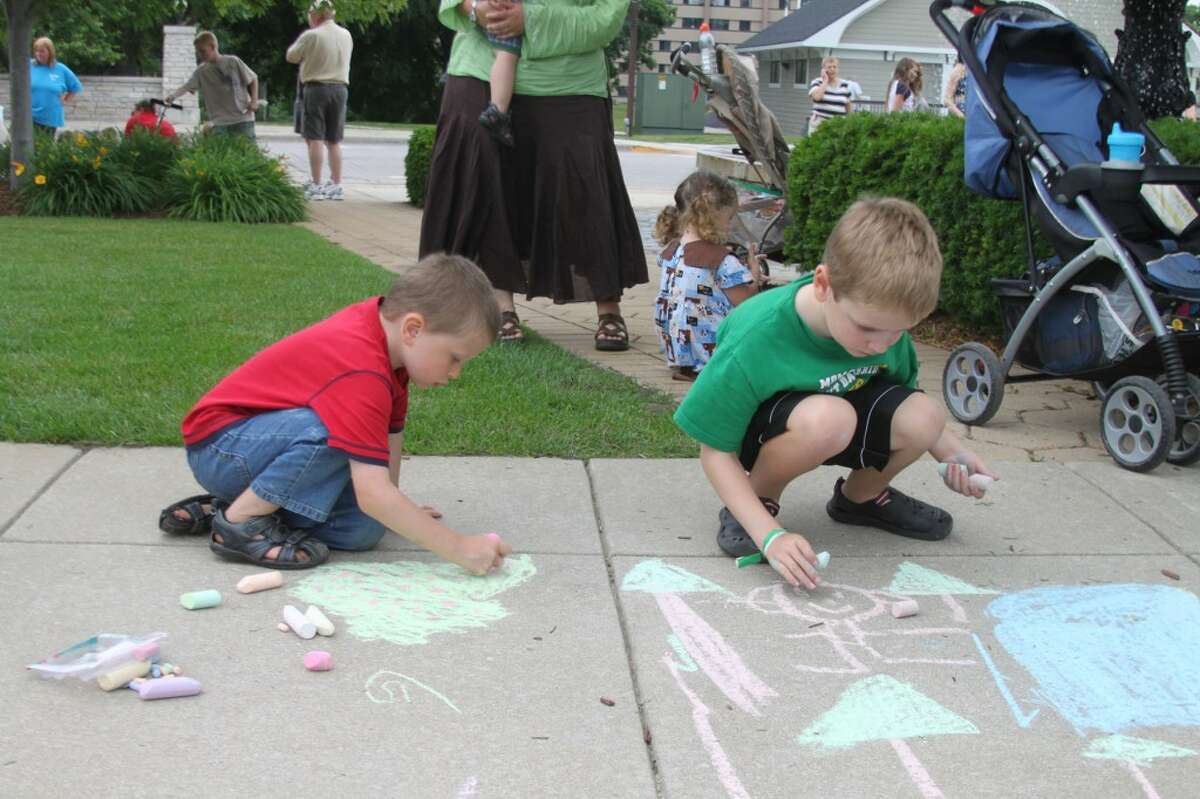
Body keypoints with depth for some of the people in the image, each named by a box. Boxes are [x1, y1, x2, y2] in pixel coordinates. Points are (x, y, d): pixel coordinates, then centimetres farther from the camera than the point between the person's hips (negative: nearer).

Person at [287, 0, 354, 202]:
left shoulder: (311, 36, -11)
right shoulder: (346, 35, 7)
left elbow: (291, 56, 0)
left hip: (315, 88, -5)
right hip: (340, 88, 5)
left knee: (314, 139, -3)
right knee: (334, 141, 10)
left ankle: (316, 186, -6)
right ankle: (336, 185, 10)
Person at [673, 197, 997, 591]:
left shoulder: (883, 320, -17)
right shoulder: (754, 341, -33)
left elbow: (903, 392, 5)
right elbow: (716, 452, -24)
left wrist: (950, 451, -12)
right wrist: (770, 536, -33)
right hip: (761, 433, -5)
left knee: (924, 417, -24)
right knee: (828, 417, -39)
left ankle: (860, 495, 8)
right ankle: (760, 499, -9)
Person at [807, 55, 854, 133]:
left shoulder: (845, 85, 12)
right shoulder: (817, 83, 4)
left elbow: (849, 107, 19)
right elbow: (817, 97, -17)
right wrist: (825, 80, -7)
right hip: (819, 124, -2)